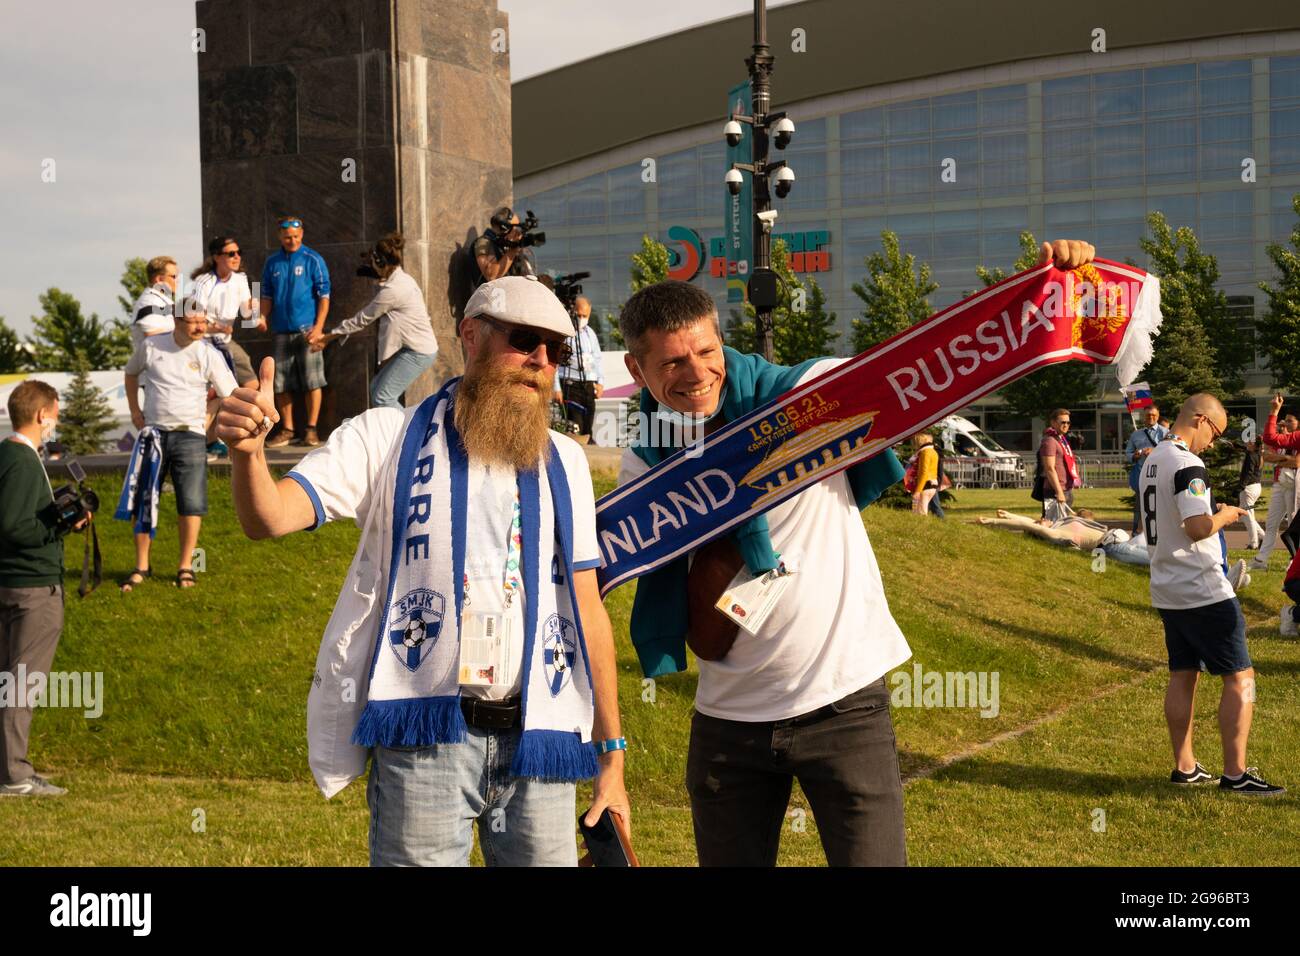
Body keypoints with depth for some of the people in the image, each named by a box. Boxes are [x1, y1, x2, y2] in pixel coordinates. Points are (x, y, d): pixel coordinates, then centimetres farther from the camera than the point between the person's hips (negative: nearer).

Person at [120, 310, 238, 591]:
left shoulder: (209, 355, -5)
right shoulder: (150, 346, -1)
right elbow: (131, 373, 19)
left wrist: (209, 419, -8)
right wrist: (134, 410, 12)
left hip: (190, 435, -1)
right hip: (153, 433, 1)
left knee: (191, 504, -2)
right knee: (143, 501, 4)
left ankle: (186, 567, 12)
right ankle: (141, 567, 15)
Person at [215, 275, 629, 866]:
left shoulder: (563, 461, 13)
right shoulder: (390, 439, 2)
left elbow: (588, 611, 13)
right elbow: (270, 518, -9)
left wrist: (612, 755, 11)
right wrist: (248, 451, -32)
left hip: (539, 745, 4)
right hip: (425, 742, -3)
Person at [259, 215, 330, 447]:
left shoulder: (313, 260, -1)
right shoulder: (272, 263, 11)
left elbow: (324, 296, -3)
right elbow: (267, 297, 16)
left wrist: (318, 327, -13)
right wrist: (263, 318, -3)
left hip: (307, 330, -4)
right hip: (282, 331, 4)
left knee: (311, 381, -3)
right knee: (281, 383, 4)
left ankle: (311, 429, 4)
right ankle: (287, 430, 14)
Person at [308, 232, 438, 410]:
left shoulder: (393, 289, -21)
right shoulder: (400, 279, 10)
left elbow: (362, 319, -12)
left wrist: (328, 337, -3)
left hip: (418, 352, -10)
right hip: (411, 348, 10)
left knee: (383, 397, -9)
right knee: (377, 388, 15)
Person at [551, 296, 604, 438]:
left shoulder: (590, 333, 15)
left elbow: (597, 359, 22)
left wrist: (600, 382, 9)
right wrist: (556, 388, -12)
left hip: (589, 385, 6)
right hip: (570, 384, -6)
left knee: (587, 429, 6)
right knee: (575, 429, -15)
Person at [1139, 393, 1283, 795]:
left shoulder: (1152, 461, 12)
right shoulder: (1187, 464, -18)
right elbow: (1198, 527, -27)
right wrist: (1224, 516, -7)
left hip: (1167, 592, 9)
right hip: (1202, 592, -9)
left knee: (1182, 676, 14)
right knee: (1240, 677, -3)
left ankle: (1184, 766, 19)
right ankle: (1235, 773, -3)